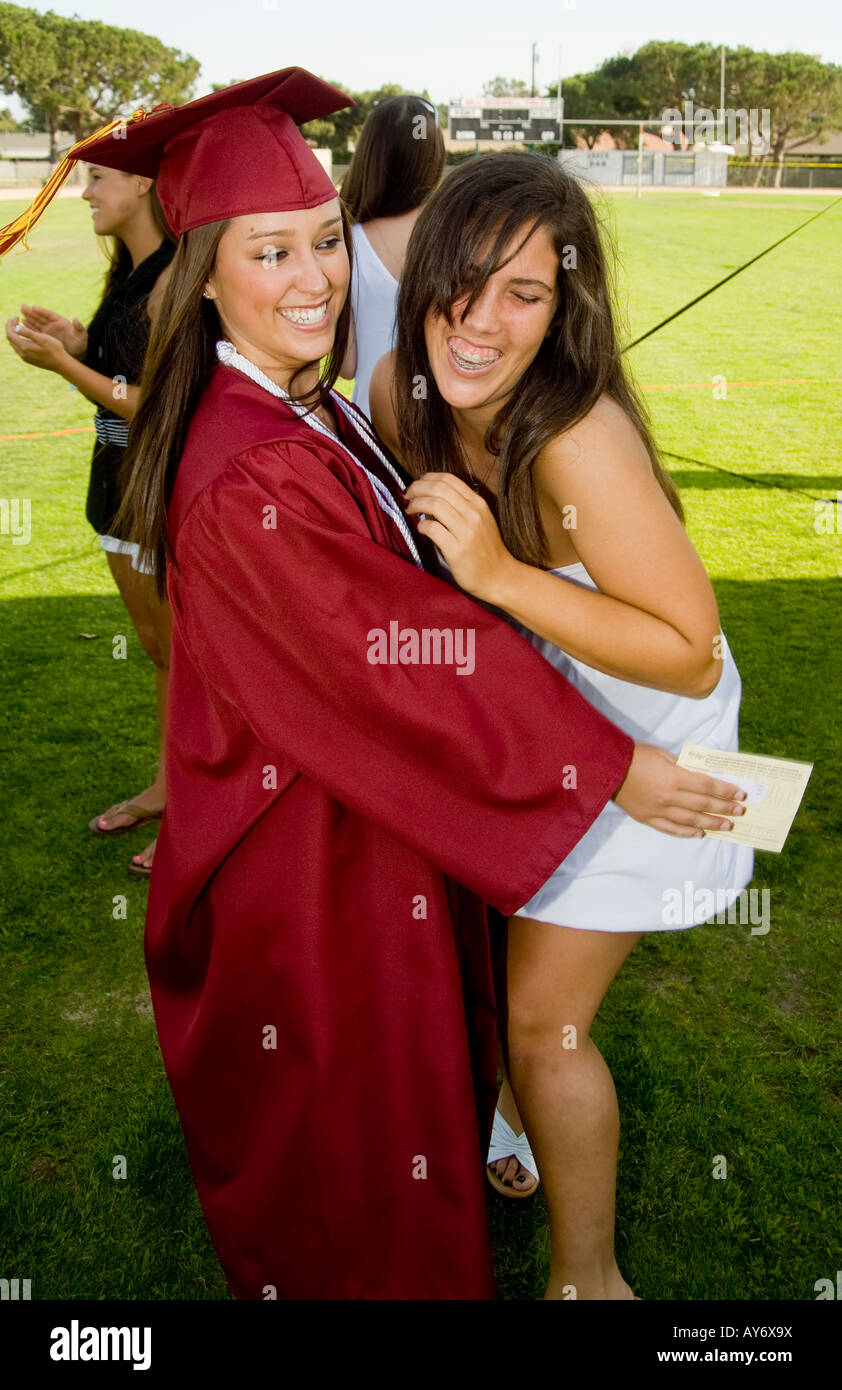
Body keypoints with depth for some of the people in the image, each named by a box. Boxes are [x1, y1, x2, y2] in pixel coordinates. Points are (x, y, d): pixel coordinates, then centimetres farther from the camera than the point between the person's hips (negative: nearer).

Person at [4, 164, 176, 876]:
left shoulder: (174, 282, -18)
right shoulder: (129, 275, 11)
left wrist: (64, 364, -18)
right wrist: (79, 344, 2)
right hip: (122, 478, 9)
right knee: (158, 647, 19)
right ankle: (168, 784, 35)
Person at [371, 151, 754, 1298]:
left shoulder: (581, 441, -35)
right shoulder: (402, 388, -14)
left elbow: (692, 654, -31)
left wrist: (502, 575, -38)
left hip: (634, 735, -7)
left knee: (544, 1019, 2)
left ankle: (588, 1276, 29)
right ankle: (517, 1130, 55)